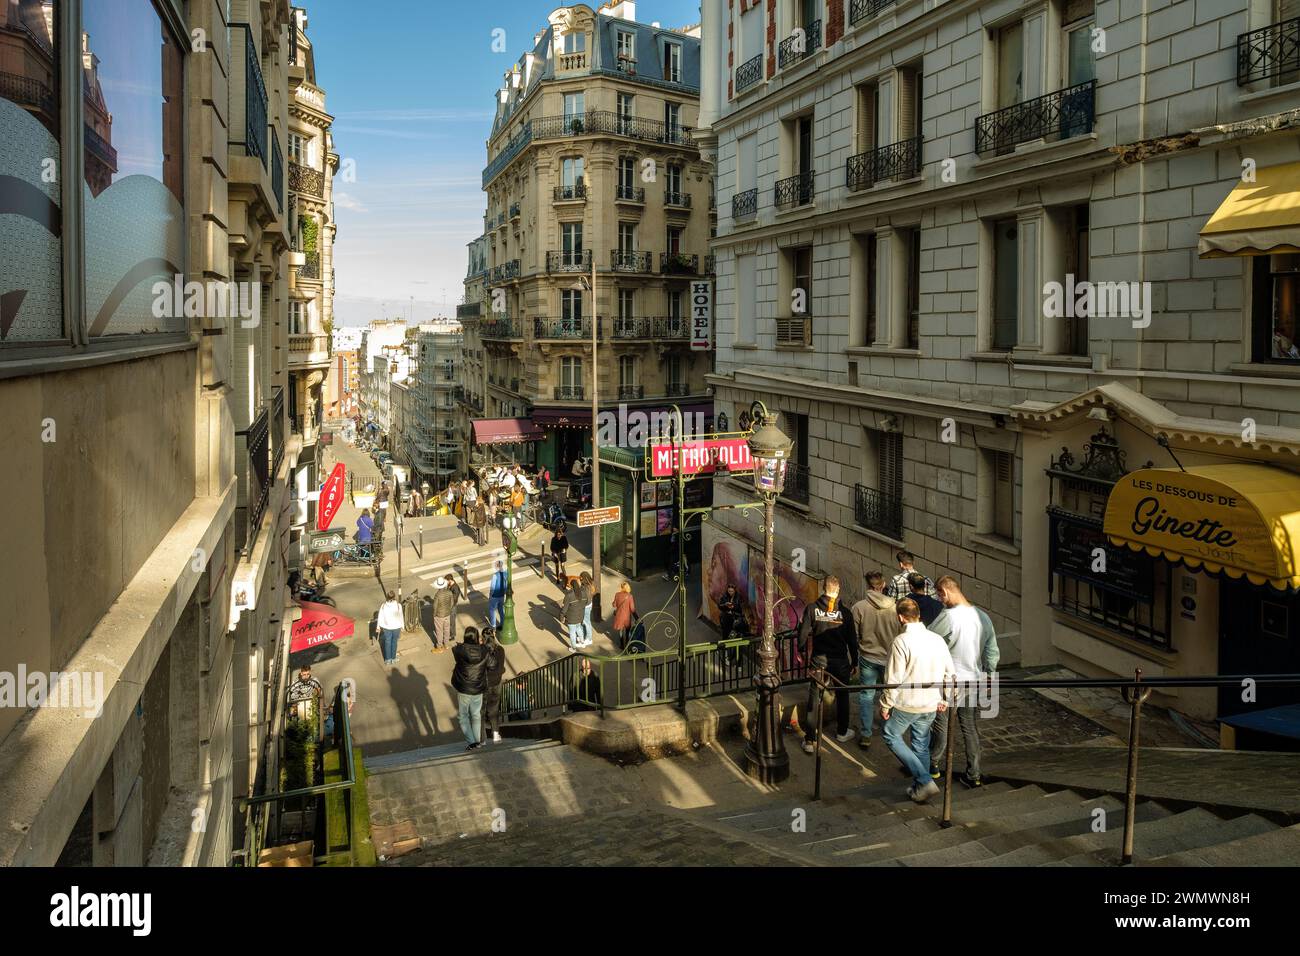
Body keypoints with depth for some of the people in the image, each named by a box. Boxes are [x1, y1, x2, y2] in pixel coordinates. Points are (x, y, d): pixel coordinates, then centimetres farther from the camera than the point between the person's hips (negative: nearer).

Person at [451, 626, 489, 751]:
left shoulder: (460, 649, -20)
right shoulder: (484, 651, -13)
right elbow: (490, 664, 3)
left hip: (463, 690, -2)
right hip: (478, 690, 2)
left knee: (464, 716, 14)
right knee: (476, 716, 21)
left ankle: (471, 742, 5)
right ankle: (477, 741, 26)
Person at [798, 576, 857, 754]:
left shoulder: (812, 608, -8)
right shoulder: (844, 611, -9)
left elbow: (803, 633, -8)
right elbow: (851, 639, -4)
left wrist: (803, 652, 9)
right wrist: (854, 661, 8)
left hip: (818, 659, 0)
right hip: (840, 660, 0)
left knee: (813, 699, 4)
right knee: (842, 696, 20)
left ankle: (810, 740, 4)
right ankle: (842, 732, 35)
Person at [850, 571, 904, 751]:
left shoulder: (859, 607, -14)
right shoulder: (895, 608, -11)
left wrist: (854, 660, 8)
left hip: (867, 658, -1)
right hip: (890, 658, 1)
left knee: (866, 696, 9)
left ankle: (865, 735, 10)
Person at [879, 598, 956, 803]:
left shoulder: (901, 641, -17)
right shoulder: (937, 639, 1)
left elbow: (894, 678, -17)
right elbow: (949, 673, 6)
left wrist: (885, 704, -6)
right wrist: (944, 700, 17)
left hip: (907, 703, -6)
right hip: (931, 704, 6)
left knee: (890, 734, 13)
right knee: (921, 744, 19)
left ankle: (924, 780, 4)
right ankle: (919, 789, 28)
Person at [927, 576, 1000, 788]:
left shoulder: (949, 617, -21)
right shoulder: (983, 617, 1)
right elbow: (992, 653, 6)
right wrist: (990, 675, 17)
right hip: (975, 681, 6)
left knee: (942, 725, 12)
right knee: (971, 730, 14)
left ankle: (932, 764, 28)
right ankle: (973, 775, 21)